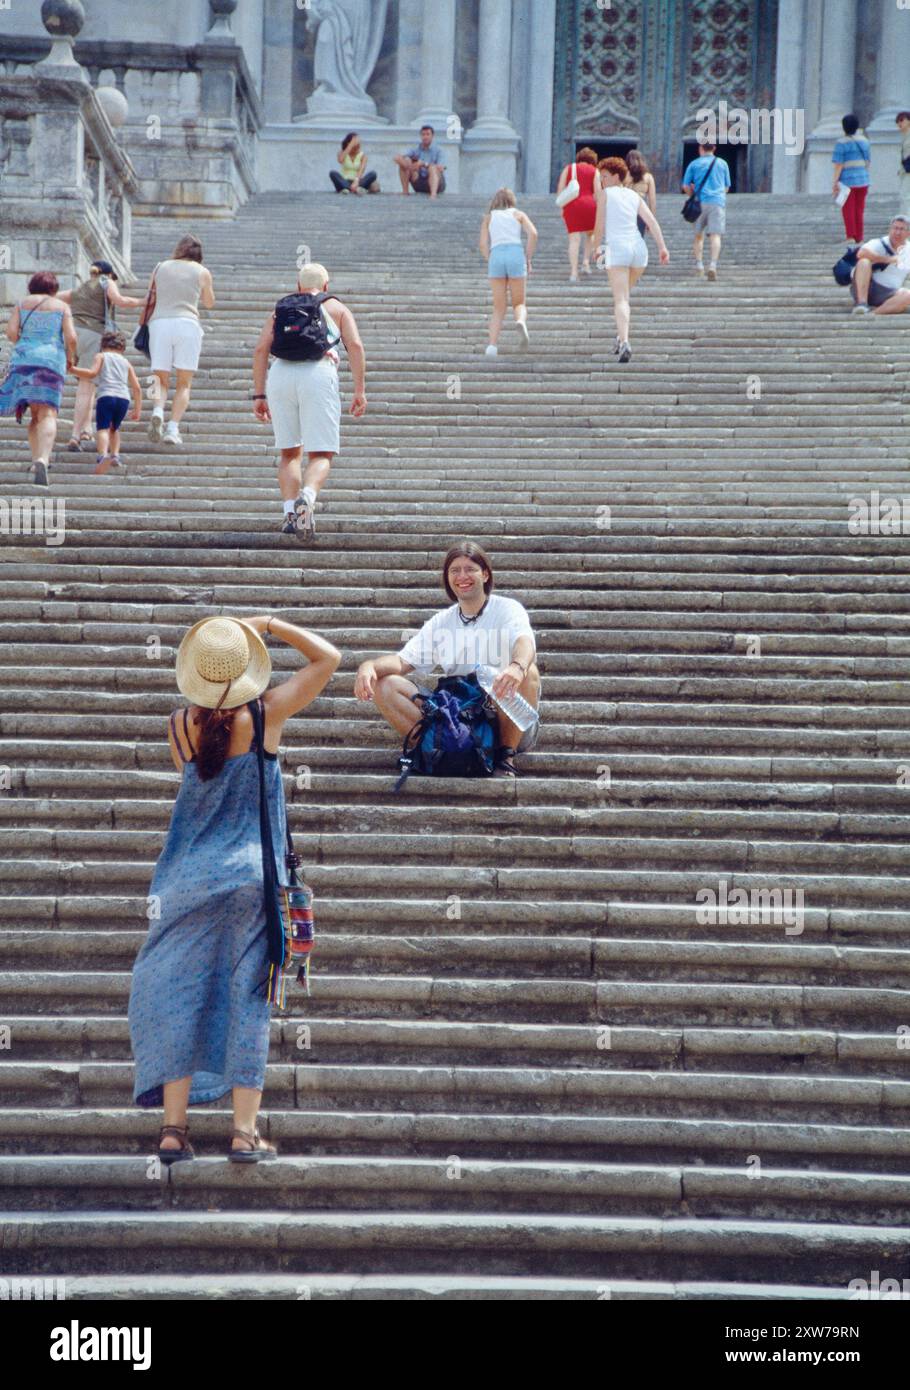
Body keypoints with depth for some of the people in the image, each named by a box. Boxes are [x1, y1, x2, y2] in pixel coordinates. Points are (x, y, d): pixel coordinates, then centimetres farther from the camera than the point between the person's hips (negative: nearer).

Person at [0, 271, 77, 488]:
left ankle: (37, 458, 2)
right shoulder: (62, 306, 12)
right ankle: (43, 459, -35)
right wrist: (70, 356, 19)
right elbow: (71, 338, 1)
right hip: (51, 359, -2)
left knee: (36, 413, 14)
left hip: (23, 359, 2)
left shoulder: (23, 303, 16)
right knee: (47, 413, -14)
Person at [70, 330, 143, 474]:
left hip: (106, 396, -4)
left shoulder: (101, 356, 18)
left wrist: (72, 369, 6)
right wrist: (137, 409, 28)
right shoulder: (126, 363, 27)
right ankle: (115, 454, 9)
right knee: (114, 428, 26)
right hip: (124, 398, 4)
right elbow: (137, 388, 21)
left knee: (103, 428, -14)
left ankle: (103, 455, -39)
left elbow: (92, 373, -1)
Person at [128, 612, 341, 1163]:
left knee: (180, 992, 7)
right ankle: (246, 1131, 2)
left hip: (189, 877, 2)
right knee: (247, 996, 3)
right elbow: (328, 657, 1)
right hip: (252, 876, -2)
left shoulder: (180, 725, -2)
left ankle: (174, 1127, 5)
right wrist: (270, 626, 8)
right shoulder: (265, 715, -8)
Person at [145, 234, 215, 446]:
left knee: (160, 379, 6)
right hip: (187, 323, -2)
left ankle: (157, 411, -23)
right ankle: (173, 429, -9)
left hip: (159, 323, 2)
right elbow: (209, 303, 21)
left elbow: (150, 300, 14)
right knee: (184, 383, 4)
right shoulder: (202, 272, 9)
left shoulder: (160, 267, 14)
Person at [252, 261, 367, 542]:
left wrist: (259, 395, 13)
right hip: (318, 374, -2)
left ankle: (290, 513, -1)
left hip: (280, 374, 2)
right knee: (321, 454, -3)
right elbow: (355, 346, 6)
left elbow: (261, 349, 13)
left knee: (289, 452, 14)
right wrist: (359, 391, 4)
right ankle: (307, 498, -32)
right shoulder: (336, 308, 21)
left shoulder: (281, 309, 25)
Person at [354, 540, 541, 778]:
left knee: (528, 672, -34)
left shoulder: (507, 609, -1)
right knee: (385, 685, -9)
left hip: (503, 720, -3)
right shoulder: (440, 623, 14)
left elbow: (525, 643, -23)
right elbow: (403, 661, 6)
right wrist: (369, 665, -18)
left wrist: (517, 667, -49)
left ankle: (505, 757, -19)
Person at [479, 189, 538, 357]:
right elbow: (533, 233, 1)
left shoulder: (488, 218, 22)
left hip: (496, 256, 1)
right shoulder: (518, 214, 19)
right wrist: (529, 259, 5)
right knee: (519, 304, 7)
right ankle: (520, 321, -29)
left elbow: (483, 244, 8)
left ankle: (492, 344, -10)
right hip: (515, 254, -1)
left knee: (499, 308, 9)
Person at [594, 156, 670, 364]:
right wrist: (662, 247, 1)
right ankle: (621, 337, 26)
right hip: (638, 247, 5)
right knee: (624, 294, 26)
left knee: (621, 300, -11)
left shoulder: (605, 194, 5)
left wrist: (596, 248, 14)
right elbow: (651, 221, 6)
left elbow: (599, 225, 0)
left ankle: (624, 342, -29)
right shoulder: (635, 196, 17)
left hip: (616, 248, -5)